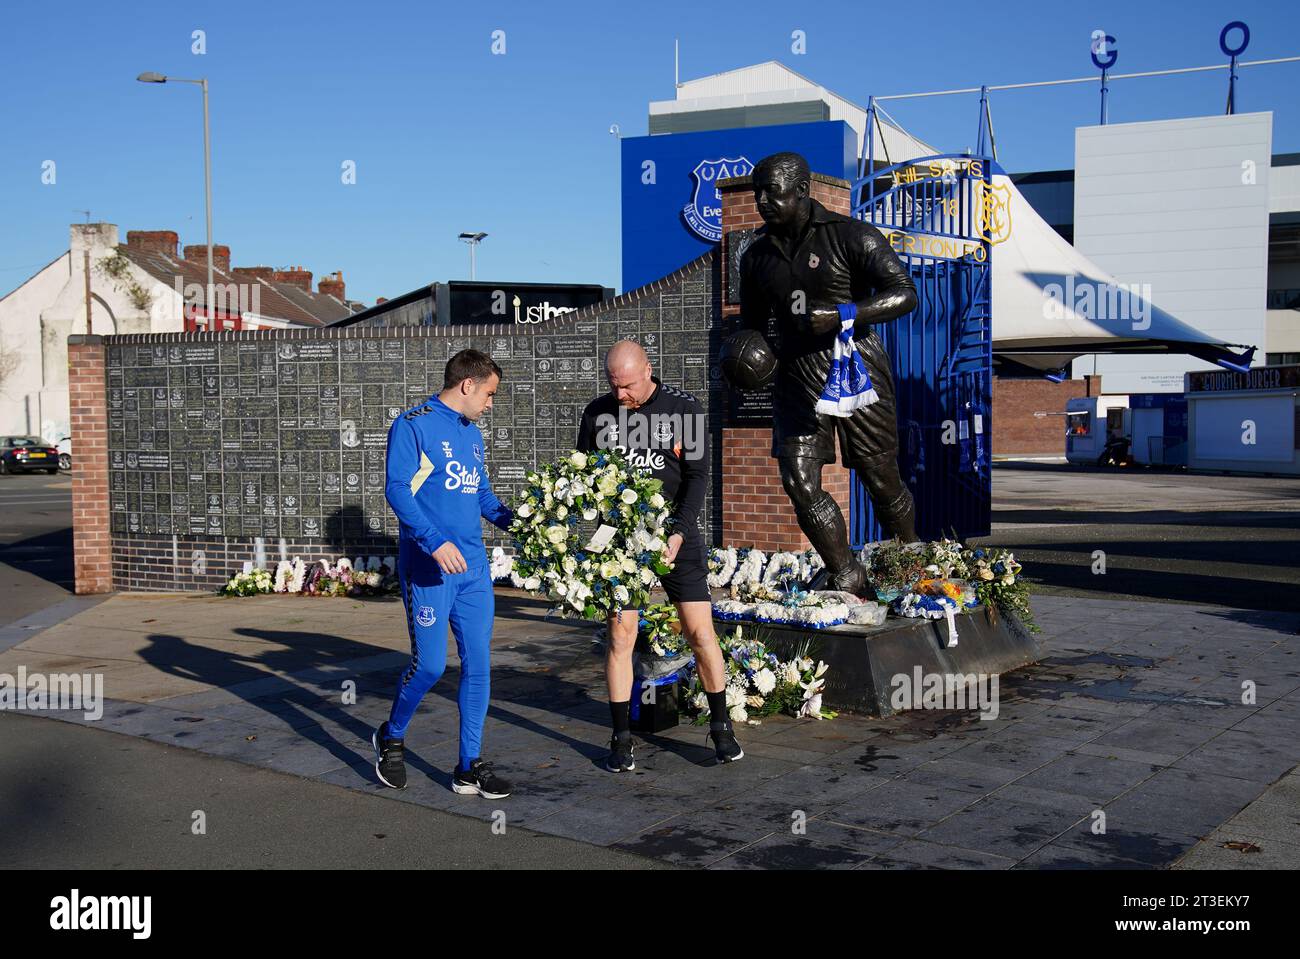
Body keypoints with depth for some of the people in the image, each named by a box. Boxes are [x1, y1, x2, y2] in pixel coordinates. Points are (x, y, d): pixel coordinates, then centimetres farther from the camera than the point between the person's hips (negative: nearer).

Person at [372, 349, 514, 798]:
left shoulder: (472, 433, 17)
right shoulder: (413, 424, -6)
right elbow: (397, 489, -14)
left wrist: (512, 521, 7)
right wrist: (435, 541, -24)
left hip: (473, 566, 7)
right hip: (428, 566, -7)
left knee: (478, 663, 4)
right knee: (430, 664, -6)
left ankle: (470, 765, 13)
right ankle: (391, 737, 21)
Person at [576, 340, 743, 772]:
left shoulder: (684, 408, -4)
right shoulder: (597, 413, 2)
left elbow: (697, 476, -4)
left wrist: (679, 533, -15)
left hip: (675, 533, -1)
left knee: (701, 632, -3)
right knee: (620, 635, -2)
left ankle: (721, 728, 14)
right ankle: (621, 739, 9)